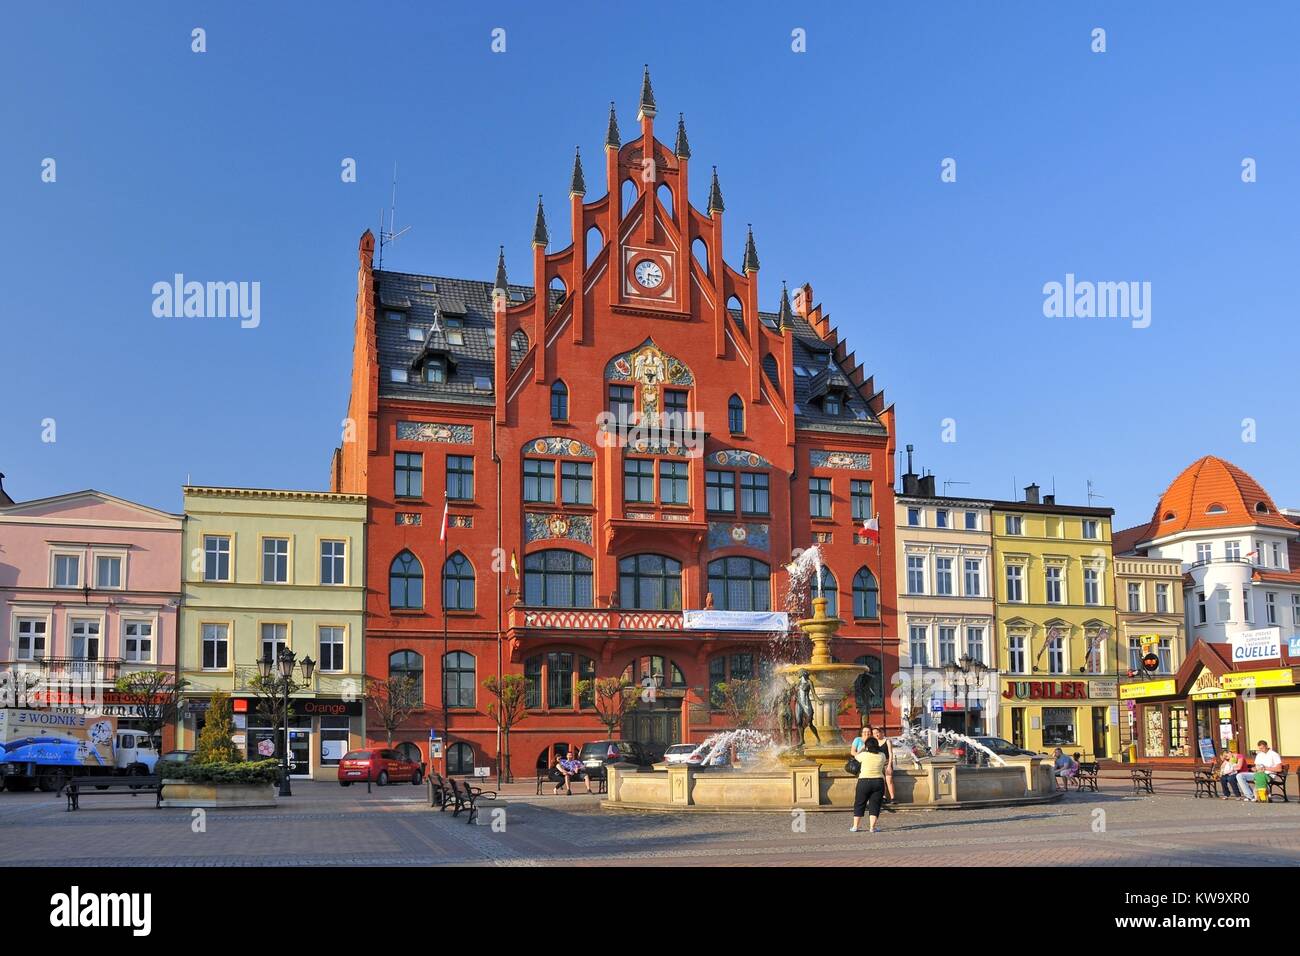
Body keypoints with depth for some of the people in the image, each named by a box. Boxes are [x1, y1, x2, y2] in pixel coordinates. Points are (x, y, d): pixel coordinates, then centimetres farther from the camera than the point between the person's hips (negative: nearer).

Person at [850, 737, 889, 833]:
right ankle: (872, 827, 2)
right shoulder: (882, 756, 1)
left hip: (864, 782, -2)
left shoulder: (864, 755, -8)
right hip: (878, 782, 2)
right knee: (874, 805, 7)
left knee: (859, 804, 9)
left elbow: (856, 755, 13)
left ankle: (855, 826, 11)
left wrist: (862, 749, 28)